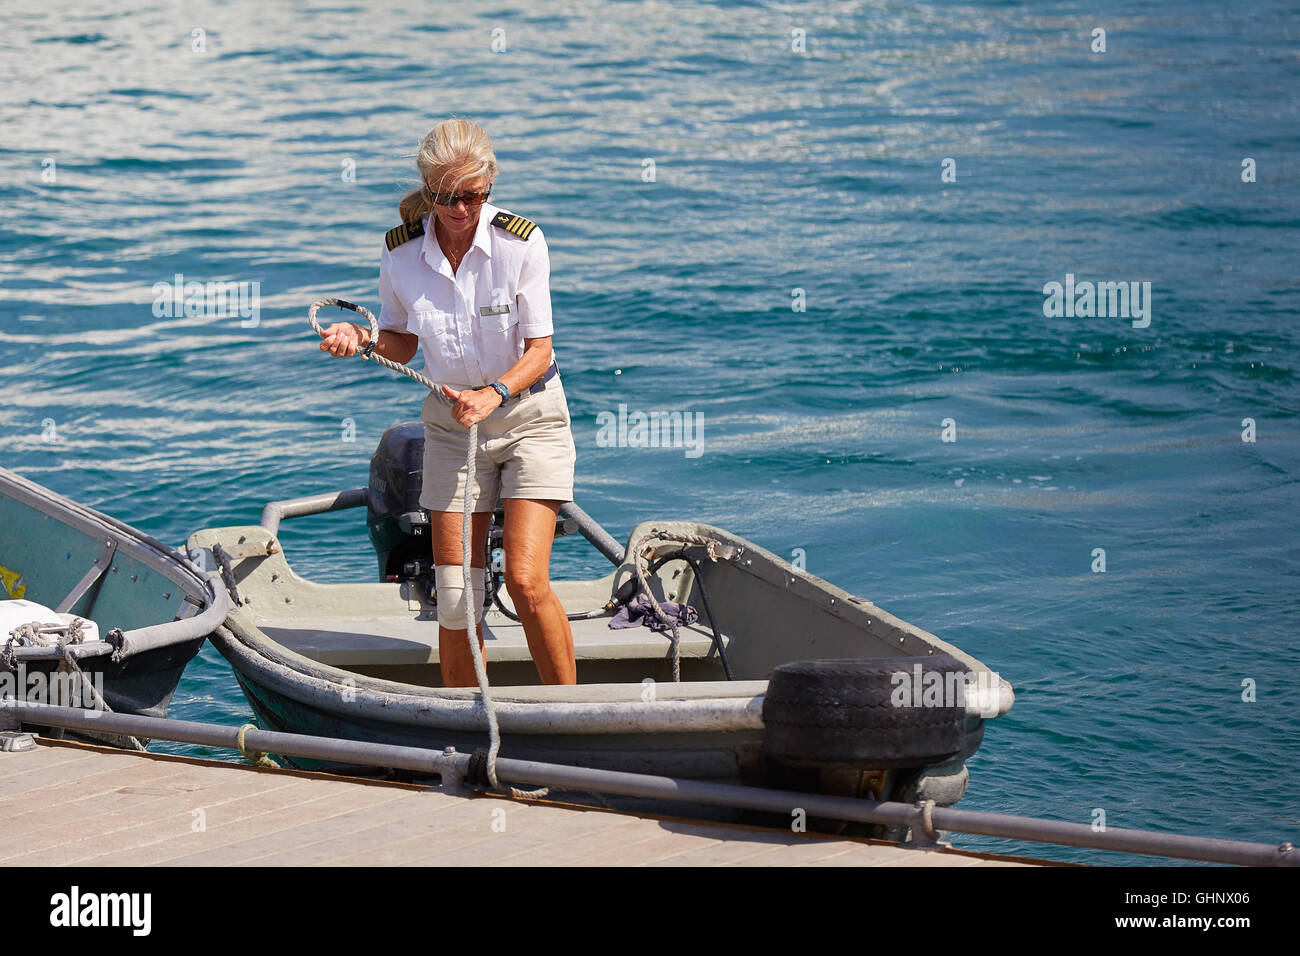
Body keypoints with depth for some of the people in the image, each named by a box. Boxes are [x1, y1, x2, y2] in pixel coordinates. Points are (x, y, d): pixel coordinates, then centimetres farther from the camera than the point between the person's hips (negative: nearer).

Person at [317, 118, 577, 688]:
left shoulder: (520, 242, -17)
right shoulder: (401, 251, -9)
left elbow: (539, 351, -13)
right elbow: (403, 342, 7)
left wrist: (493, 395, -30)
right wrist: (363, 339, -14)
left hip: (530, 414, -3)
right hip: (452, 424, 3)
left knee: (526, 581, -15)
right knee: (455, 598, -1)